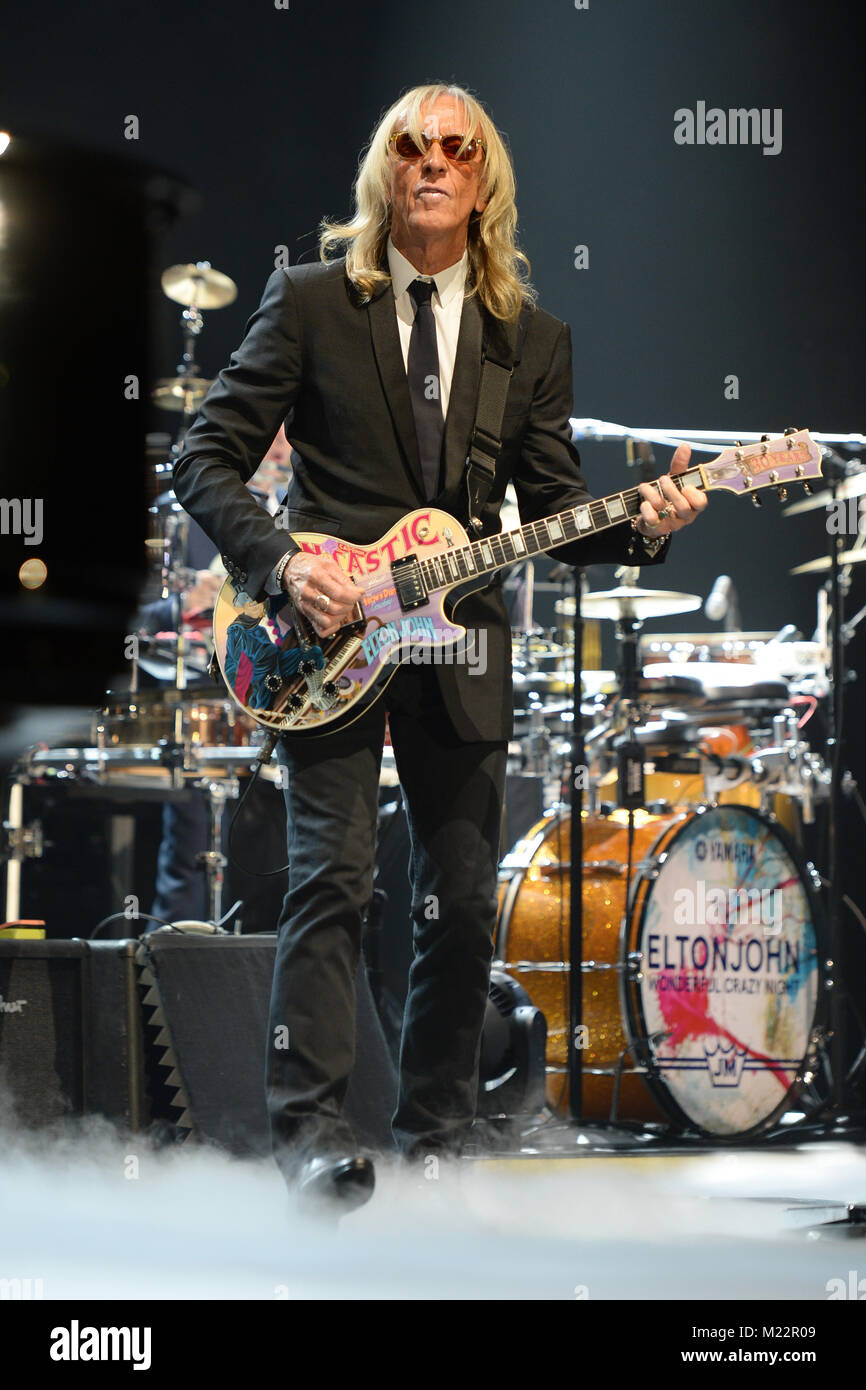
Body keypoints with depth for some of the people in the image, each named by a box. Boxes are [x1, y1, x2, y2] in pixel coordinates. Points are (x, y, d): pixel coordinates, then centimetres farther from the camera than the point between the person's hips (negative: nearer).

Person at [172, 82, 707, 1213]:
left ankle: (436, 1139, 17)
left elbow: (555, 511, 10)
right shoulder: (309, 301, 1)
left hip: (460, 645, 4)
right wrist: (281, 564, -16)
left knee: (463, 905, 5)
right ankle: (310, 1129, -12)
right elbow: (206, 460, -1)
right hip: (326, 634, -3)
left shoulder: (534, 338, 11)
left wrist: (643, 526, -10)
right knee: (333, 877, -14)